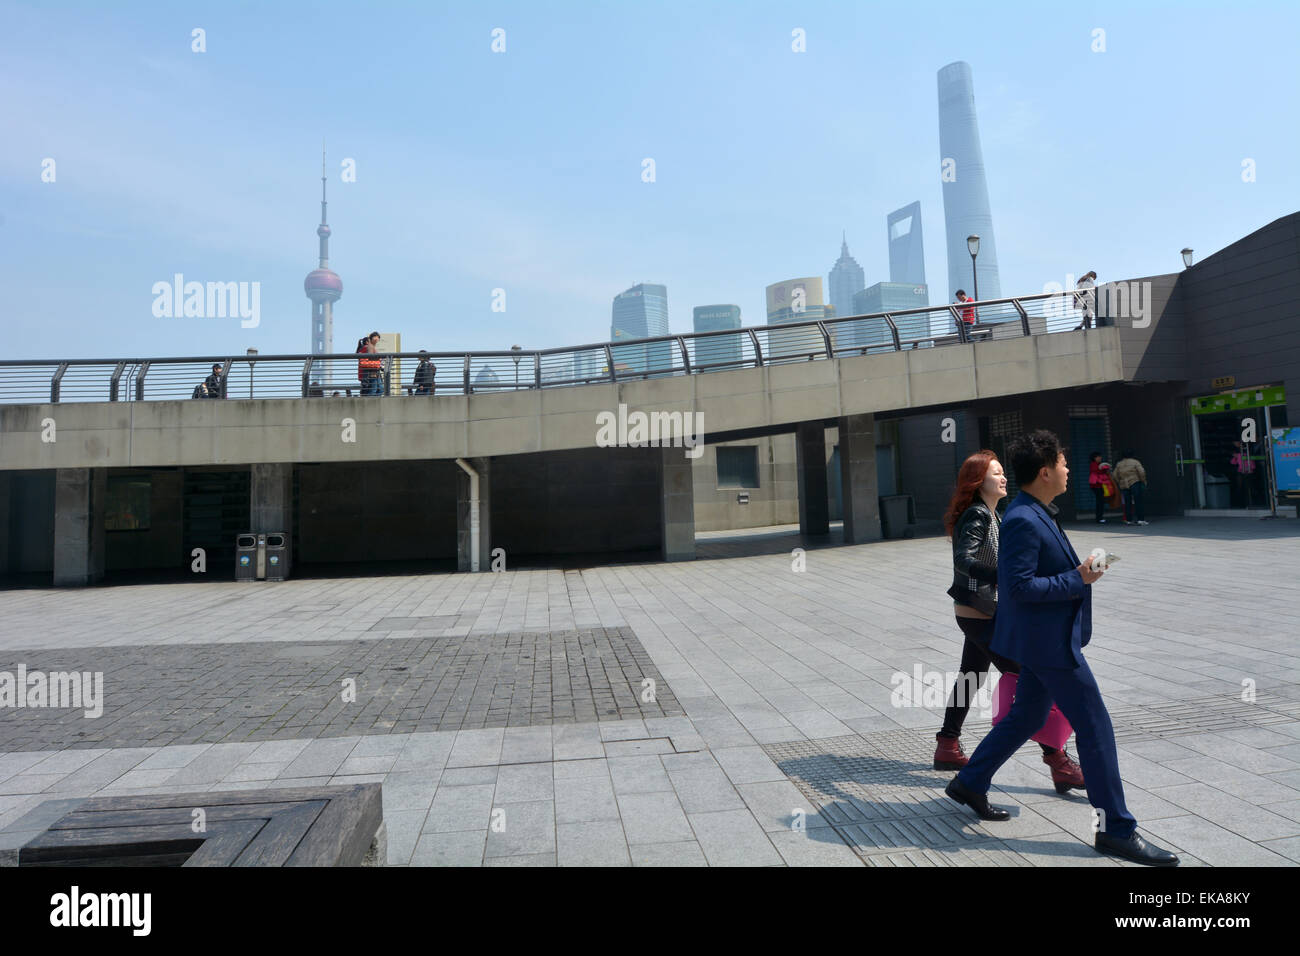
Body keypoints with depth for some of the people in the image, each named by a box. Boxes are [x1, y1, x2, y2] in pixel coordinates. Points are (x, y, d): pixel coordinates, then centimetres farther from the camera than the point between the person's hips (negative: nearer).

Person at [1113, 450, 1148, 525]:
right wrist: (1144, 482, 1)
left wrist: (1119, 484, 18)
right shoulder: (1135, 462, -3)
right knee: (1138, 502, -3)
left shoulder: (1119, 464, 9)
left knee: (1127, 503, 9)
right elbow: (1141, 472, -11)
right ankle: (1141, 519, -7)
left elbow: (1115, 476, 9)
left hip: (1124, 486, 4)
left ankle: (1128, 520, 9)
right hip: (1135, 483, -4)